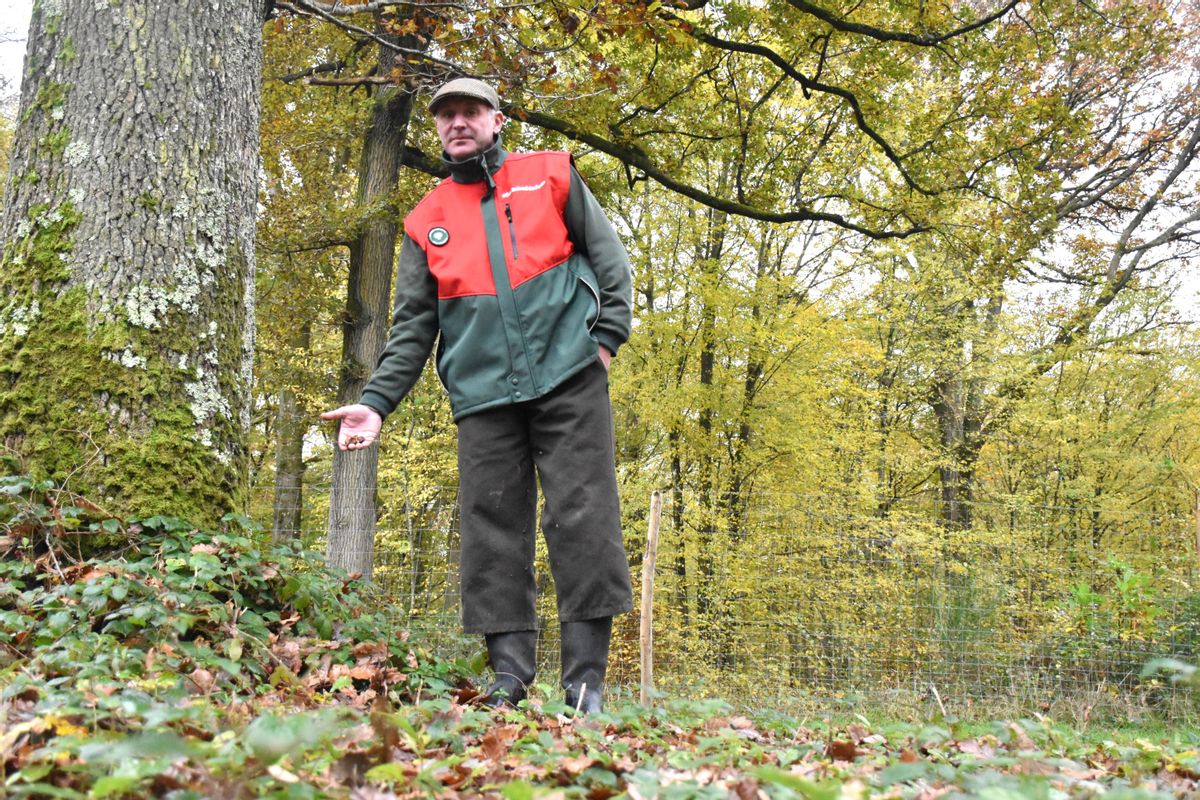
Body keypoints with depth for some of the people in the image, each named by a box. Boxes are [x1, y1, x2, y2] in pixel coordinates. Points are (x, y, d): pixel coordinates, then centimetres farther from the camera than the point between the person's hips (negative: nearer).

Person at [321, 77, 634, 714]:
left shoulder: (551, 177, 12)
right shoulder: (426, 221, 16)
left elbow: (609, 257, 11)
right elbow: (412, 326, 13)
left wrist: (608, 335, -3)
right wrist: (376, 401, 2)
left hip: (568, 380, -2)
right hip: (483, 398, 3)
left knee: (581, 520, -7)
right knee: (493, 533, -1)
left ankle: (584, 682, -2)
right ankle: (509, 676, 4)